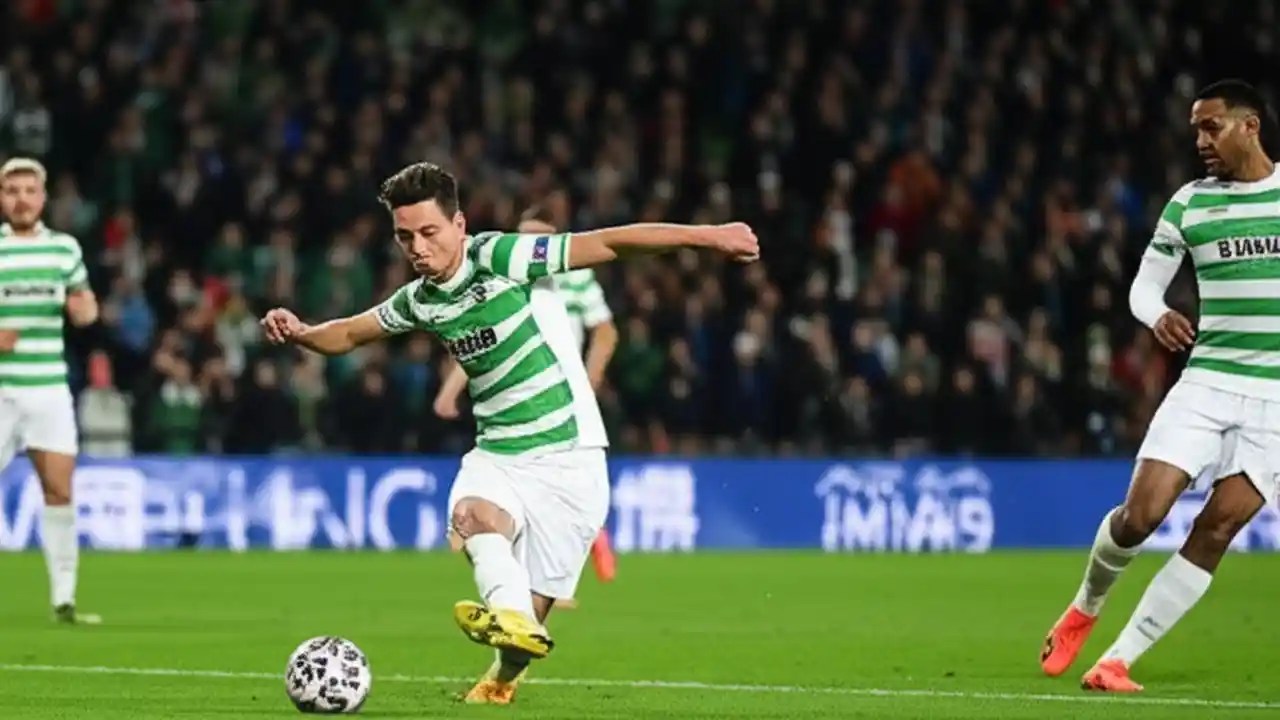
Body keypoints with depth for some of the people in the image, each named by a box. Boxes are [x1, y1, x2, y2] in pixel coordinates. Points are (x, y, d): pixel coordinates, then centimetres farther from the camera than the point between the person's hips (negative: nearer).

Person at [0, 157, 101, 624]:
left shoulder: (65, 248, 9)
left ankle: (64, 599, 3)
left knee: (59, 489, -2)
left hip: (49, 387, 3)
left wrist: (85, 308, -6)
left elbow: (82, 313, 18)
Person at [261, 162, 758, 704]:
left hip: (567, 457, -5)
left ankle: (503, 677, 25)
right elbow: (349, 335, 21)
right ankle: (511, 618, -49)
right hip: (497, 454, 5)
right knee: (471, 514, -32)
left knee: (532, 607, -5)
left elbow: (609, 243, -15)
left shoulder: (500, 257, -13)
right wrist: (301, 333, -1)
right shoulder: (420, 300, 6)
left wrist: (704, 235, -19)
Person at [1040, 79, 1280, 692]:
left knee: (1216, 530, -11)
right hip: (1206, 380, 1)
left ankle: (1118, 661, -5)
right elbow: (1145, 284, 10)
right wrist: (1157, 315, -12)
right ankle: (1086, 607, 20)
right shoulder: (1189, 203, 6)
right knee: (1140, 515, -11)